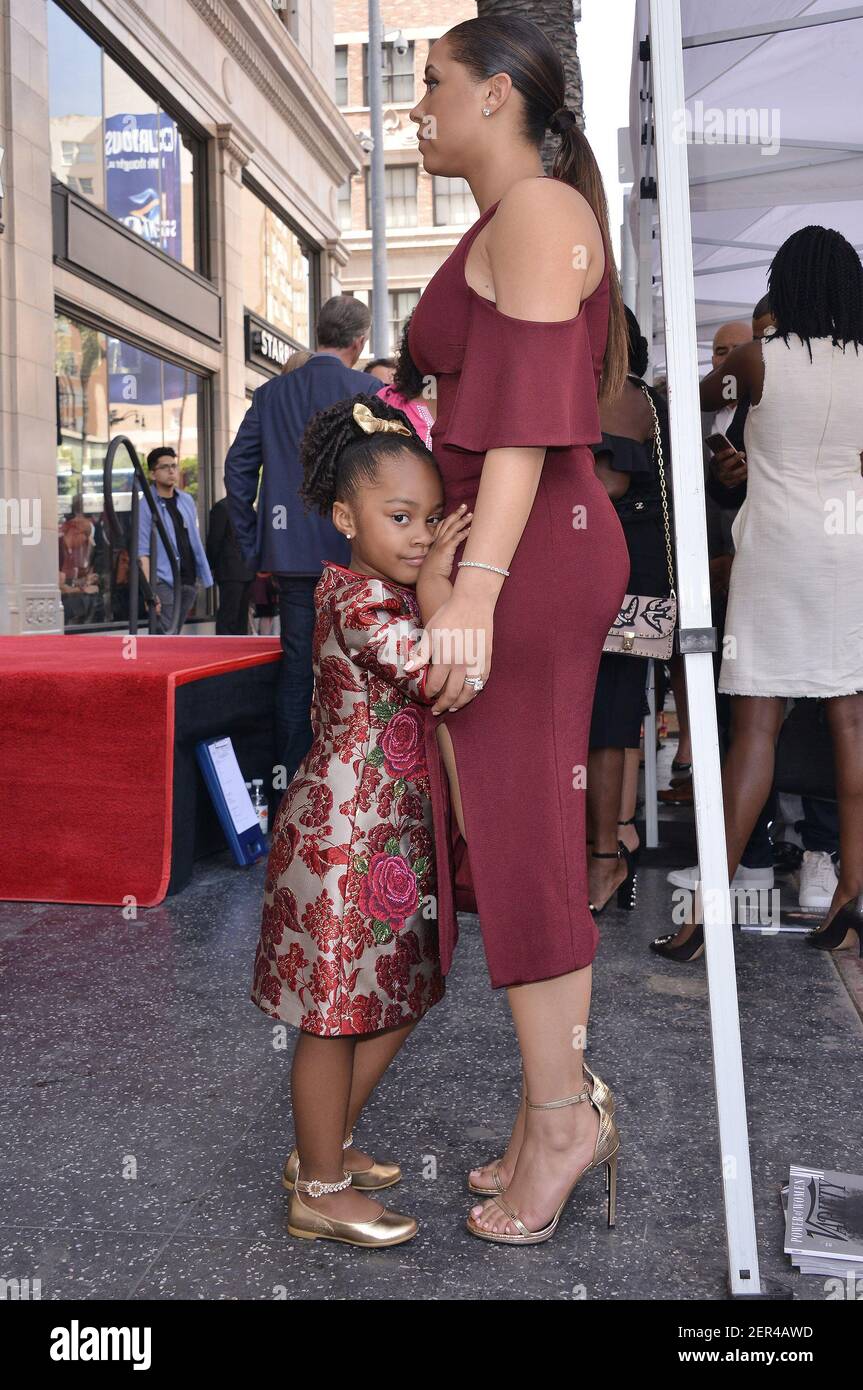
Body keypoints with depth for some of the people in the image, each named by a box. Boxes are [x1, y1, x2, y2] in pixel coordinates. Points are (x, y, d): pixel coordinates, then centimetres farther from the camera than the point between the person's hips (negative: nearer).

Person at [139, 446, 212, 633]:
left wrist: (204, 575, 11)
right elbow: (143, 552, -11)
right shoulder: (147, 506, -7)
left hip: (189, 581, 6)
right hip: (165, 582, -6)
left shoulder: (187, 500, 11)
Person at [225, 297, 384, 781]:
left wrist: (253, 547, 12)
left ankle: (292, 783, 11)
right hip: (352, 553, -4)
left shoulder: (271, 393, 9)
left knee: (297, 672, 8)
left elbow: (239, 468, 9)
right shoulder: (369, 391, -4)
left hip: (292, 557, 4)